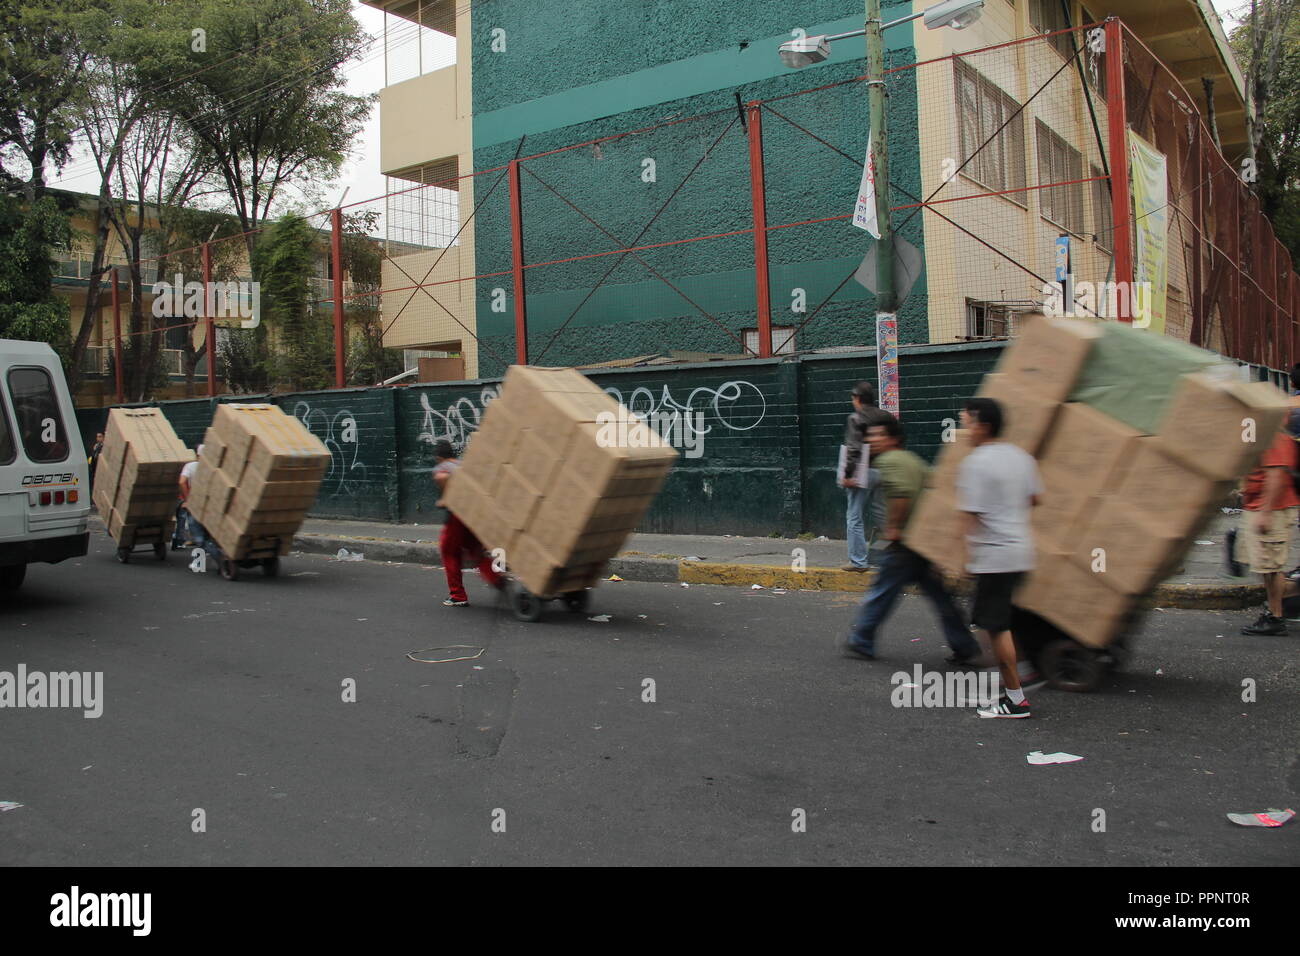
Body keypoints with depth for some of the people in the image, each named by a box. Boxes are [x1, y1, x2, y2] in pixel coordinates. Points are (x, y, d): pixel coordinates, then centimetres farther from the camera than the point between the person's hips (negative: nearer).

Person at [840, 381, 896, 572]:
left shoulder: (856, 418, -9)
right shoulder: (887, 417, 10)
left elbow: (853, 449, -18)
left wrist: (847, 474, -16)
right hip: (883, 472, 6)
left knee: (854, 518, 2)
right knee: (880, 516, 13)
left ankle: (859, 561, 2)